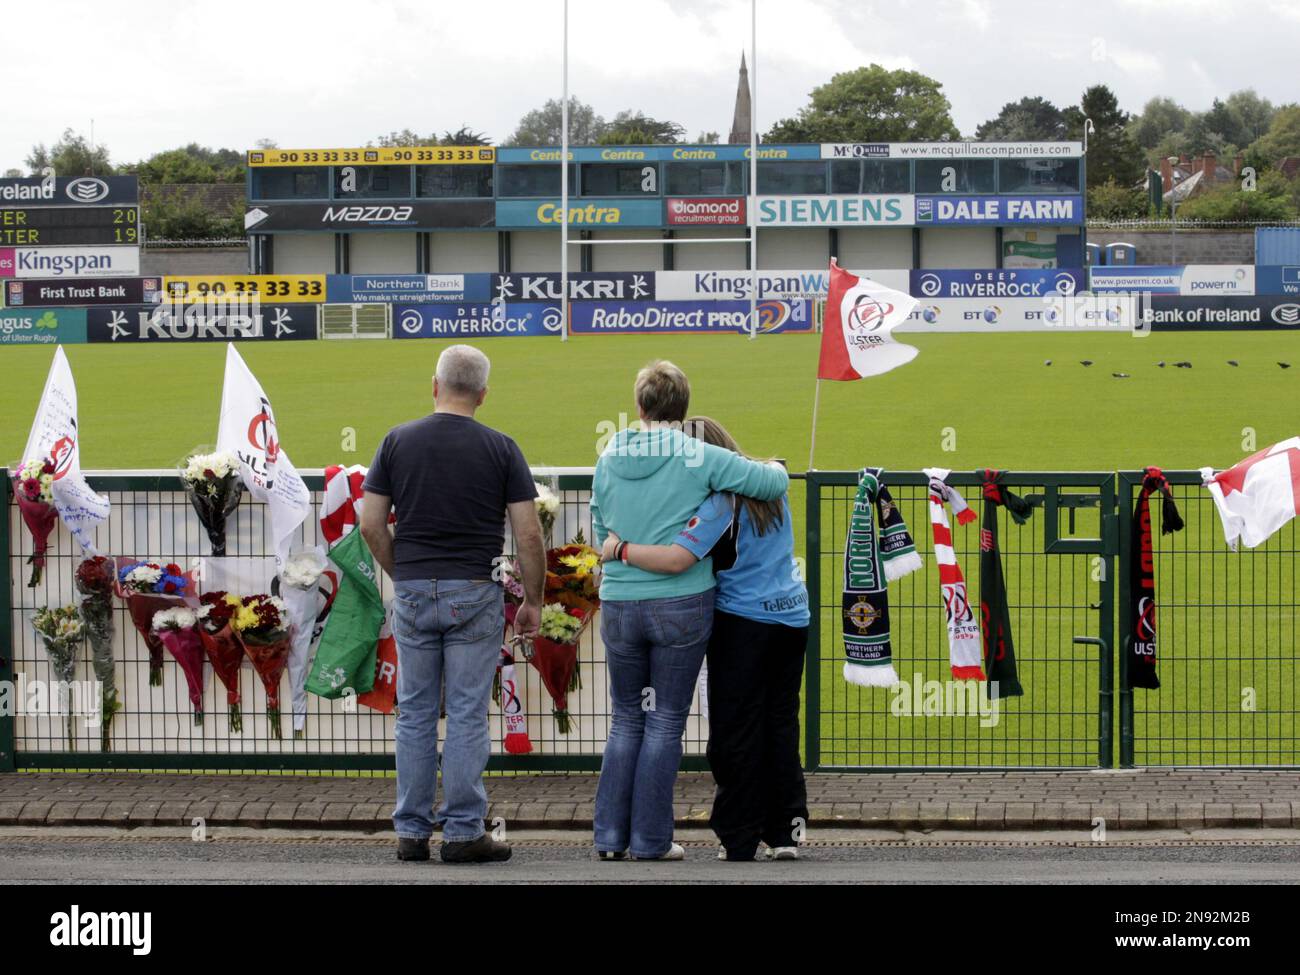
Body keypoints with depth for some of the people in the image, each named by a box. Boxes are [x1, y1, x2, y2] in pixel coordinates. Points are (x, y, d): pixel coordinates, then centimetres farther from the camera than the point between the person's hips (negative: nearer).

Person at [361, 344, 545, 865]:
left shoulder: (397, 441, 1)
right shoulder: (500, 448, -3)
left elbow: (371, 524, 0)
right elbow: (528, 534, -5)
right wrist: (533, 600, 5)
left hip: (413, 592, 2)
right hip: (475, 595, -2)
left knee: (415, 714, 9)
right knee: (467, 716, 1)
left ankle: (411, 831, 11)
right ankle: (463, 832, 2)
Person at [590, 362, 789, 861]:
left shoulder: (608, 459, 4)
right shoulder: (701, 458, -8)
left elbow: (601, 531, 11)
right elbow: (773, 483, -6)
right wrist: (775, 467, 16)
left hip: (619, 608, 3)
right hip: (682, 607, -3)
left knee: (626, 721, 16)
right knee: (665, 723, 6)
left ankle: (611, 836, 14)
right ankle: (650, 839, 8)